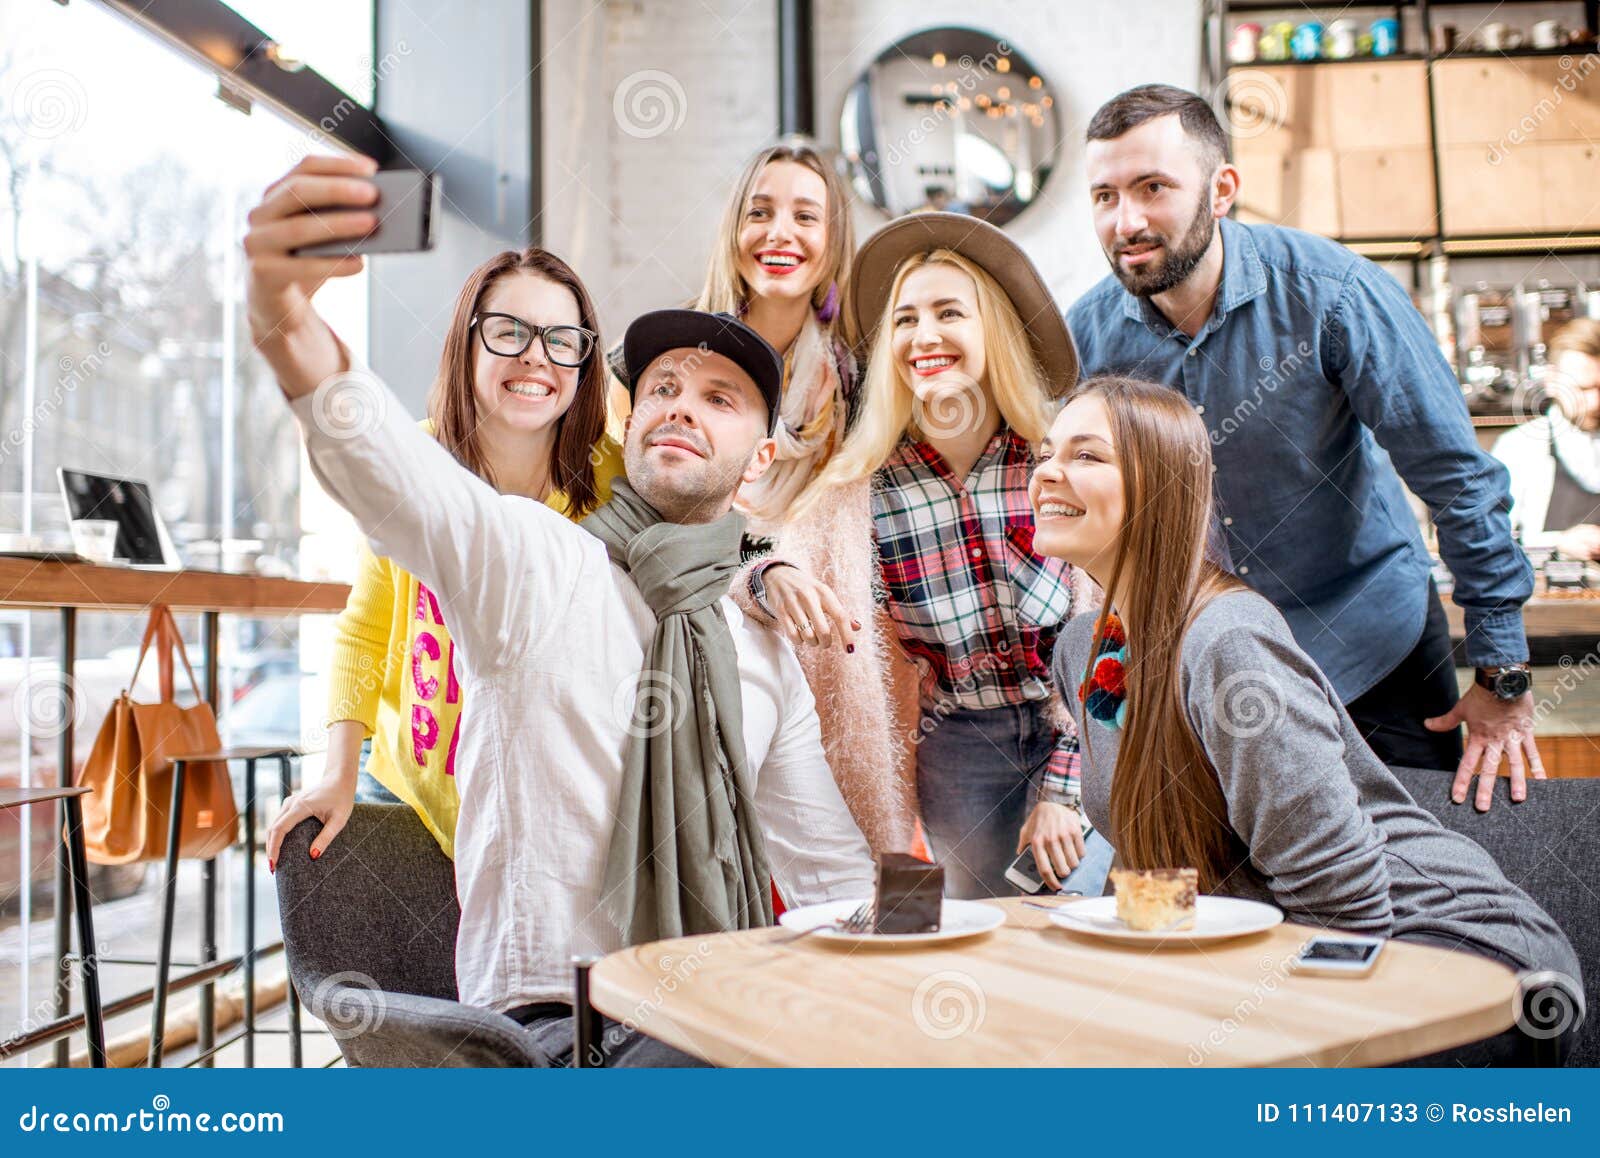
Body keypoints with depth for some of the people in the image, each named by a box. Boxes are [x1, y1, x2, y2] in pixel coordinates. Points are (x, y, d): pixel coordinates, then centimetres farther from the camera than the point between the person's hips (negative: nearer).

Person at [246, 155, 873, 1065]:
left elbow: (833, 876, 16)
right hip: (552, 1018, -6)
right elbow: (390, 471, -26)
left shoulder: (769, 652, 12)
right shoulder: (530, 556, -4)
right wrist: (288, 329, -46)